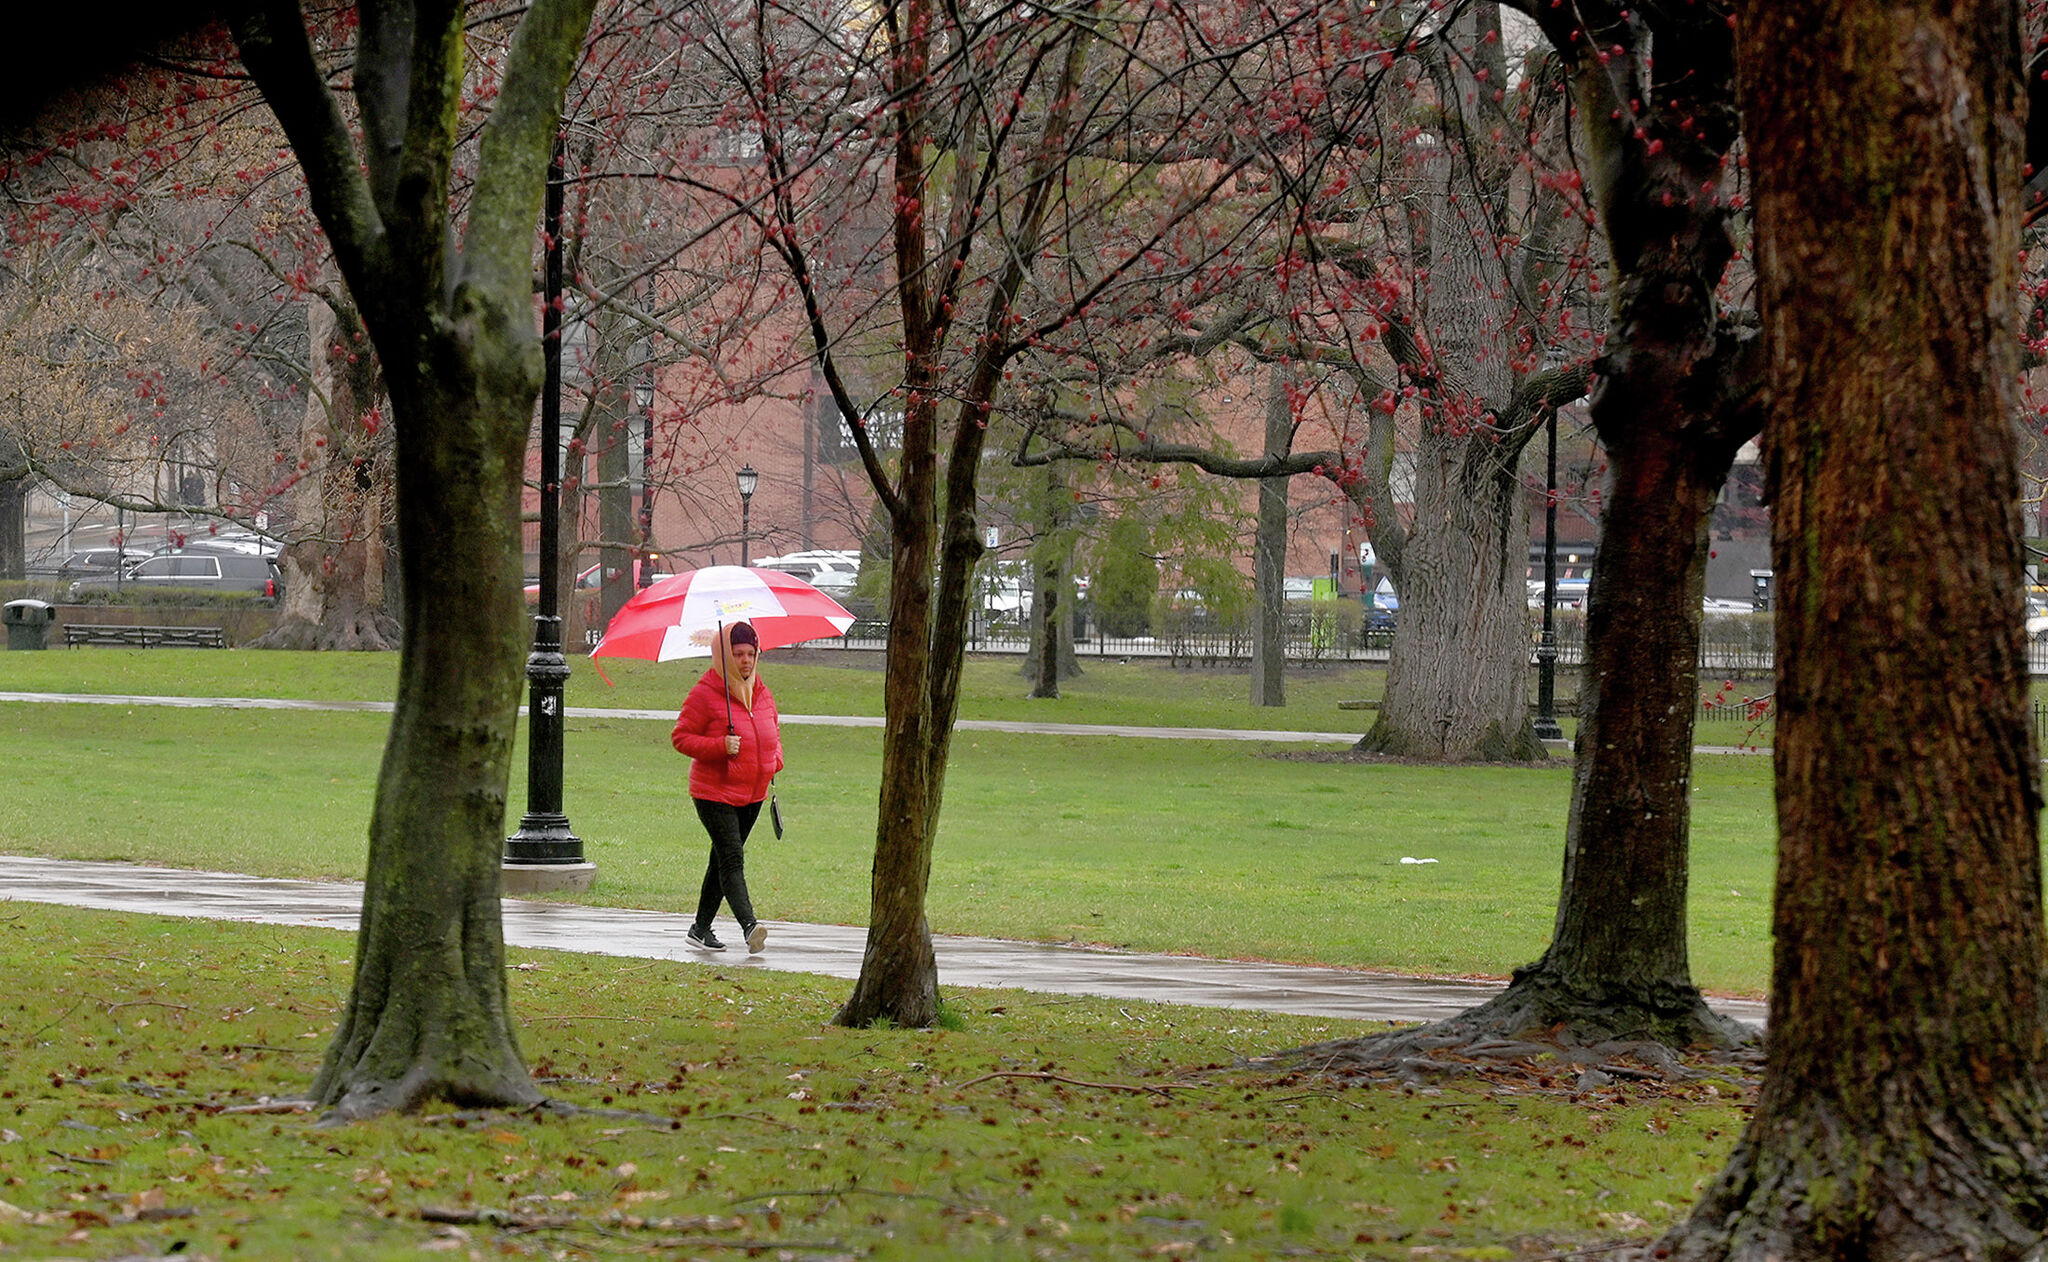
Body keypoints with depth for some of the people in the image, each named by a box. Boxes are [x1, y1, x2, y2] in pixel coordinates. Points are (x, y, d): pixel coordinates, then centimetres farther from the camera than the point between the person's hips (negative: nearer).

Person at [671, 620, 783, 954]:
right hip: (715, 792, -7)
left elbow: (774, 733, 24)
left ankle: (701, 928, 25)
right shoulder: (704, 694, -11)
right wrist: (719, 746, -24)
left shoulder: (762, 694, 9)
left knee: (723, 860, 14)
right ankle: (749, 926, -32)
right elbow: (681, 738, -10)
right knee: (732, 859, -18)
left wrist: (775, 761, 4)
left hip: (752, 794, 7)